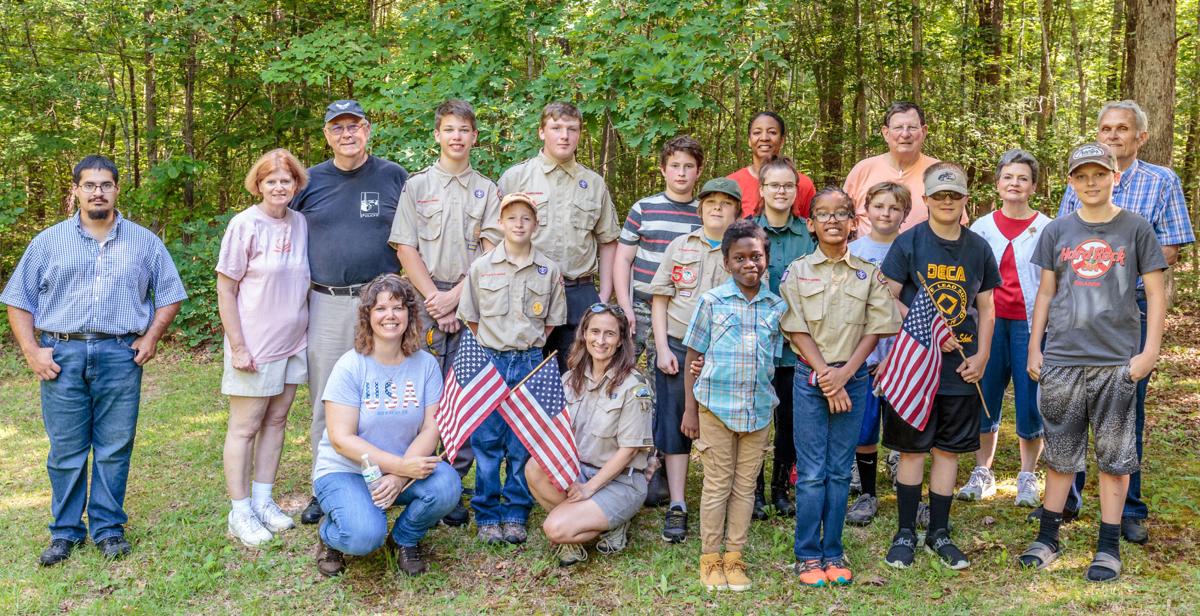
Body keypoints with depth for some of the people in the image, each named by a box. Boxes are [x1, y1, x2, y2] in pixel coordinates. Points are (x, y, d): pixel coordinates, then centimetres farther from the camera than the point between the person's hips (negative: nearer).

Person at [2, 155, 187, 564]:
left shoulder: (144, 241, 11)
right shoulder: (49, 242, 10)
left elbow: (170, 295, 13)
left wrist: (150, 338, 1)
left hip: (120, 355, 0)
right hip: (62, 356, 0)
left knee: (114, 448, 2)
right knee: (65, 449, 4)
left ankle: (109, 529, 13)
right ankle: (65, 532, 16)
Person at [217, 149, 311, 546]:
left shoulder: (300, 223, 3)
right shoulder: (245, 224, -12)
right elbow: (225, 290, -11)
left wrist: (307, 330, 9)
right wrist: (237, 347, -14)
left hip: (293, 342, 6)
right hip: (254, 345, -6)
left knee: (276, 421, 12)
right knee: (245, 427, 3)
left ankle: (263, 502, 24)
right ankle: (240, 513, 11)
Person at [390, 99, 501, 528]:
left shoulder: (487, 190, 10)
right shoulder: (416, 186, 9)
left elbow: (491, 251, 1)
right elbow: (405, 247, 2)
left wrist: (456, 297, -10)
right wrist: (434, 297, -9)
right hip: (427, 302, 0)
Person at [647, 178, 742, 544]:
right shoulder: (680, 246, 9)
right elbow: (660, 299, 8)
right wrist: (663, 348, -1)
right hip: (677, 348, 1)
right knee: (674, 426, 1)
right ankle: (677, 507, 7)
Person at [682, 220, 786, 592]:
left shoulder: (777, 306, 4)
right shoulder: (711, 301, -2)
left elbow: (778, 361, 11)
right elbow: (693, 357, 0)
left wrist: (777, 404, 5)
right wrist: (690, 409, -2)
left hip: (759, 409, 3)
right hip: (716, 407, -2)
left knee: (745, 486, 10)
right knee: (717, 485, 5)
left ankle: (734, 556, 21)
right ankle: (710, 558, 17)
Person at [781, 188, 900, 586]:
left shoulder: (869, 274, 5)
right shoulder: (797, 272, 1)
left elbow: (875, 329, 1)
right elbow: (797, 331, -4)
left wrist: (844, 374, -11)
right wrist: (826, 376, -12)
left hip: (853, 378, 1)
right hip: (811, 378, -1)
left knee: (840, 471, 7)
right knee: (811, 472, 0)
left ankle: (833, 553, 17)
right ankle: (808, 555, 9)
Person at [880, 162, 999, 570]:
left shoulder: (979, 248, 8)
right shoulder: (909, 242, -3)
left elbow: (986, 308, 13)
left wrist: (981, 356, 1)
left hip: (961, 367, 3)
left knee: (949, 449, 8)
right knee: (912, 448, 4)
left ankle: (939, 533, 20)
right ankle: (905, 533, 15)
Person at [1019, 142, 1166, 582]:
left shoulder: (1135, 229, 1)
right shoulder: (1057, 231, 6)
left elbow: (1155, 293, 2)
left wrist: (1149, 352, -5)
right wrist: (1034, 348, 7)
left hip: (1117, 362, -2)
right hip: (1061, 360, 2)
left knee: (1114, 457, 5)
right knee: (1059, 453, 9)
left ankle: (1109, 546, 15)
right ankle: (1048, 538, 19)